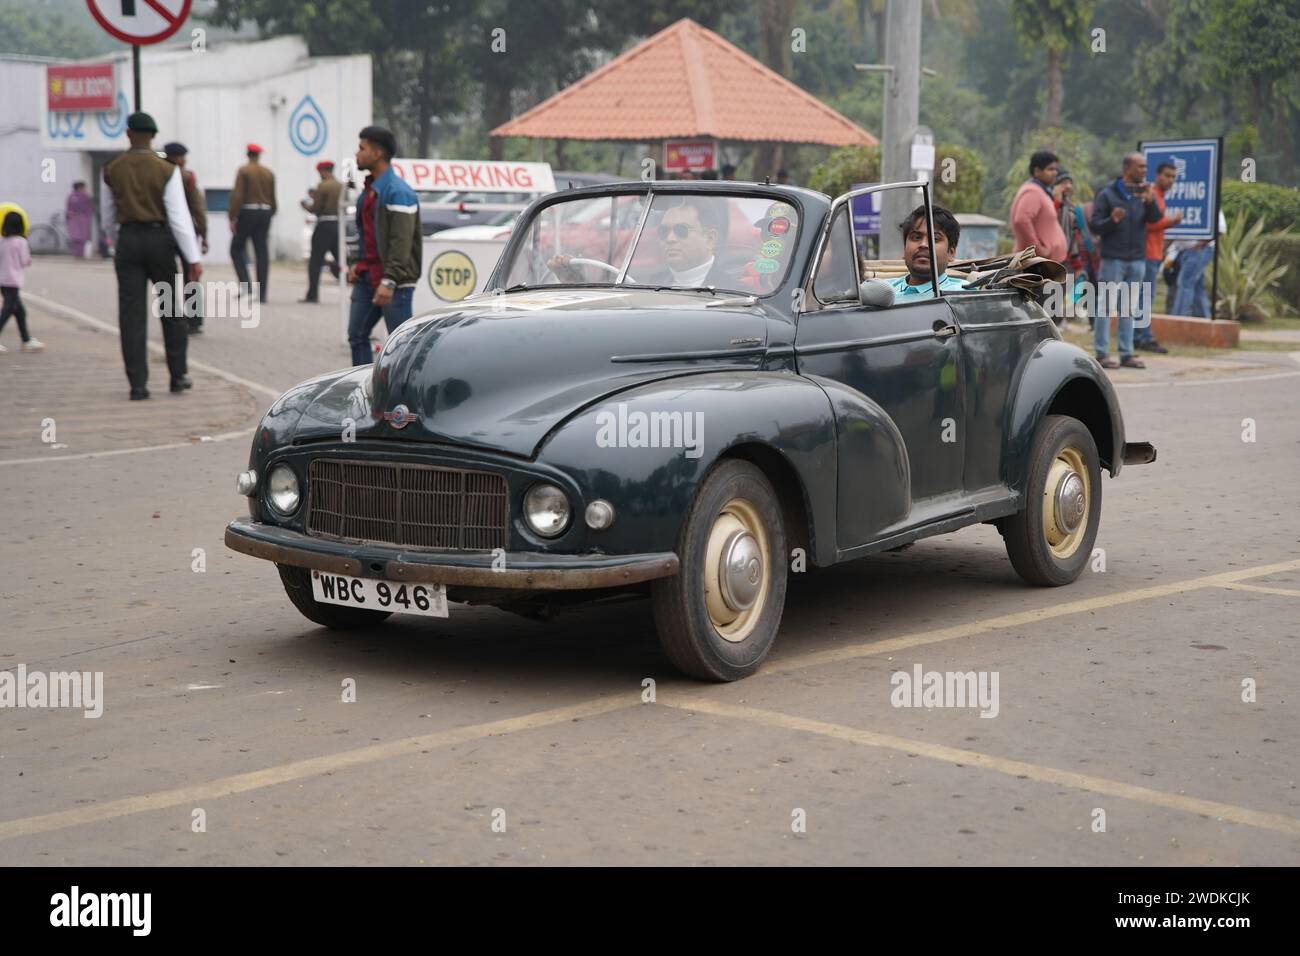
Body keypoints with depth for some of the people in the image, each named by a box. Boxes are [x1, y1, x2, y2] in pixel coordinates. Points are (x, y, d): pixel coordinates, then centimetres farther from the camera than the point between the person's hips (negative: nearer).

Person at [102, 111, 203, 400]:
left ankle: (138, 384, -4)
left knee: (132, 312, 1)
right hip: (158, 239, -2)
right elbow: (179, 216, -13)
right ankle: (178, 376, 16)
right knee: (171, 310, 13)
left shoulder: (113, 169, 2)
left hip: (127, 239, 2)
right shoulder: (167, 170, -7)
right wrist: (194, 258, -12)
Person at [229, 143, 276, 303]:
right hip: (264, 213, 4)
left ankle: (245, 284, -10)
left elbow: (237, 196, -12)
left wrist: (232, 218, -12)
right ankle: (262, 293, 1)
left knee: (236, 248, 7)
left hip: (247, 212, -4)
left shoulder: (243, 171, -5)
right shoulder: (269, 173, 9)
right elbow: (272, 198, 9)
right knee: (262, 252, 3)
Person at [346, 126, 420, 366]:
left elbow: (401, 242, -21)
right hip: (367, 277, 10)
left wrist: (389, 282, -26)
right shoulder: (370, 189, 16)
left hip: (394, 282, -10)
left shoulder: (398, 192, -15)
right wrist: (358, 265, 17)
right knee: (357, 336, 10)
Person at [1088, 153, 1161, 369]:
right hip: (1113, 259, -5)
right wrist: (1112, 220, -24)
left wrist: (1150, 201, -25)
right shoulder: (1108, 194, -3)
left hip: (1137, 260, 5)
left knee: (1130, 308, 8)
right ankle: (1101, 353, 0)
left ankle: (1127, 353, 13)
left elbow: (1155, 218, -7)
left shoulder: (1144, 193, 8)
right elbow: (1095, 225, -5)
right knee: (1106, 306, -3)